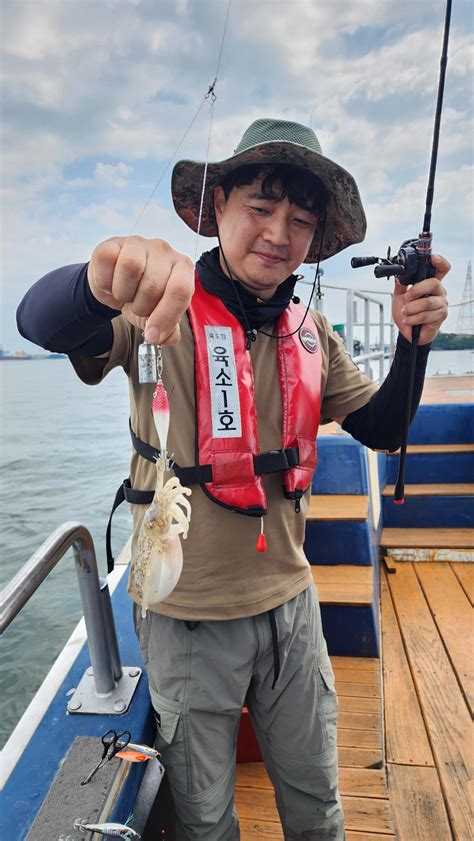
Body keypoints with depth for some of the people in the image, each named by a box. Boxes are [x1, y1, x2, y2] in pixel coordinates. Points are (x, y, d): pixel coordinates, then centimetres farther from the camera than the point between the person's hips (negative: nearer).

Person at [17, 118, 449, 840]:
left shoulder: (310, 333, 1)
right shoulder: (163, 312, -15)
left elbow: (381, 429, 4)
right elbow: (39, 322, -32)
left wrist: (413, 343, -13)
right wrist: (103, 281, -54)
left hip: (289, 600, 4)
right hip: (188, 615, -3)